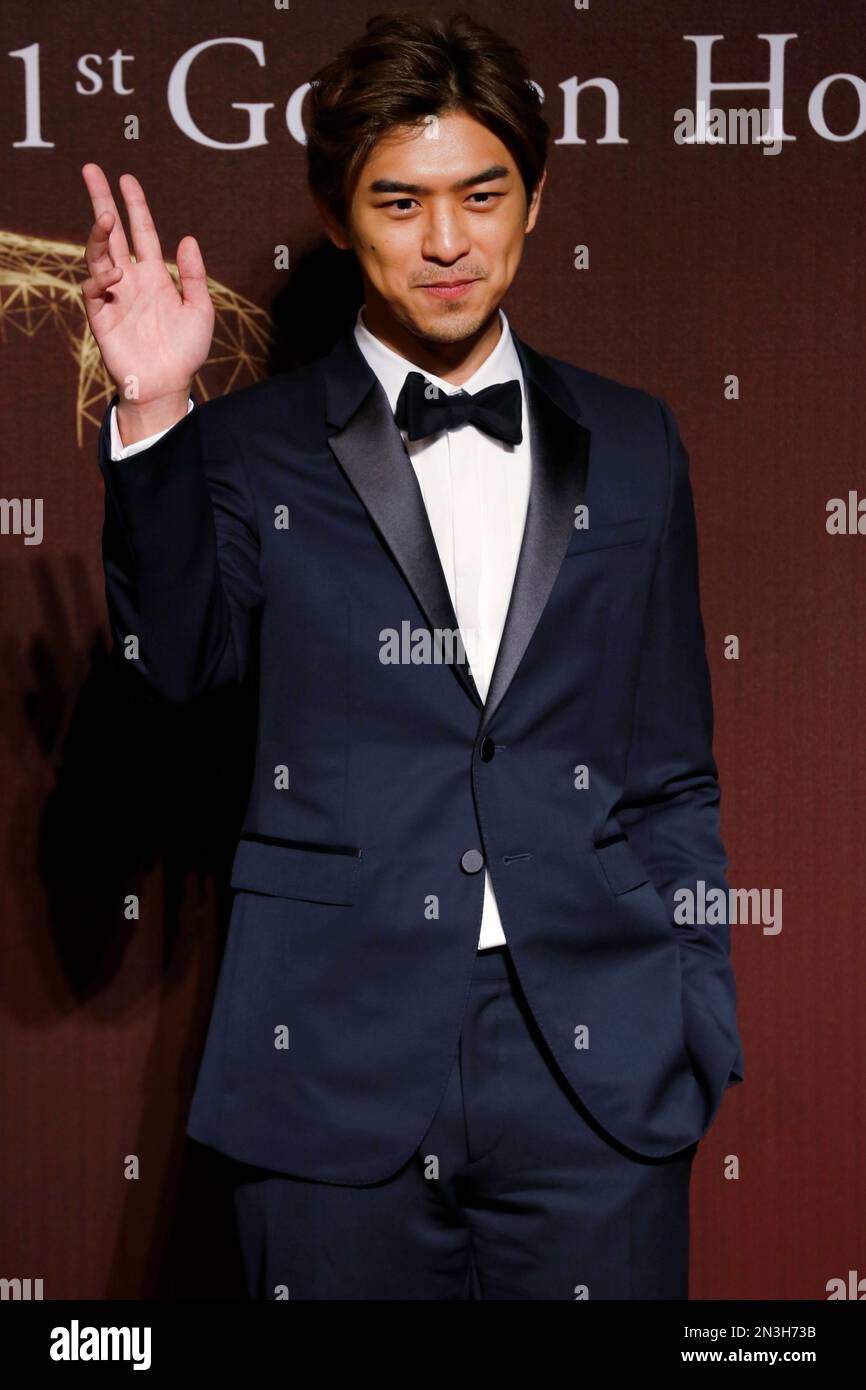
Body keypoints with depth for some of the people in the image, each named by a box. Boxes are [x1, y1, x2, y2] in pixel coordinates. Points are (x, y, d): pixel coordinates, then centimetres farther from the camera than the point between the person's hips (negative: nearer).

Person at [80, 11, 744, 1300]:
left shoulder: (630, 443, 9)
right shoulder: (256, 446, 4)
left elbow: (673, 768, 11)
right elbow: (181, 656, -13)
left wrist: (701, 1039, 7)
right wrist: (154, 414, -24)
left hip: (598, 1068, 2)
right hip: (338, 1079, -1)